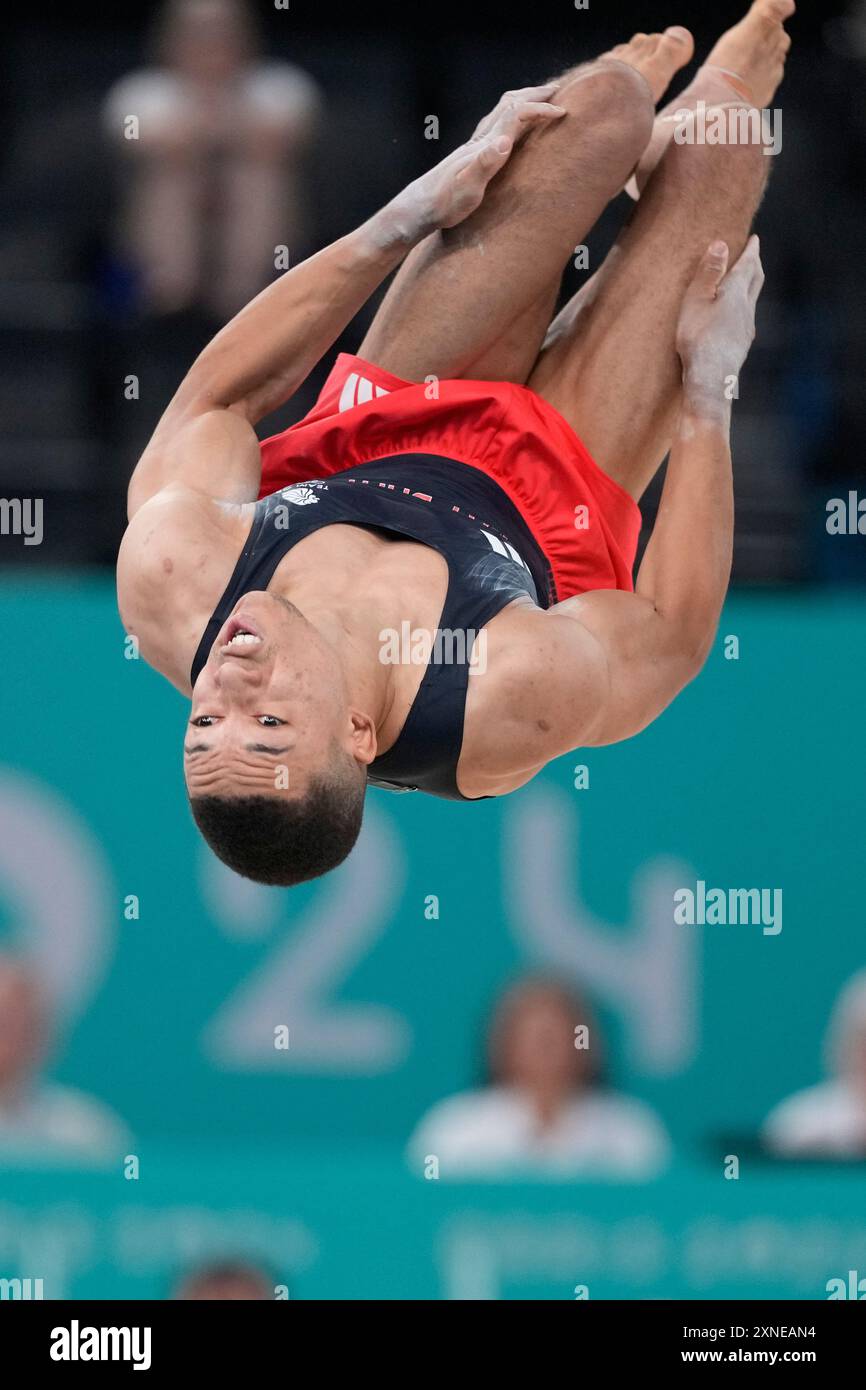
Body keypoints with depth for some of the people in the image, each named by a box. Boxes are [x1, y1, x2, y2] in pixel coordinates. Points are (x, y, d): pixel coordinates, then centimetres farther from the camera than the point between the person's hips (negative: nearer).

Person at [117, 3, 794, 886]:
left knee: (610, 95, 4)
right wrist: (710, 393, -17)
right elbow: (676, 632, -23)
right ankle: (724, 86, 48)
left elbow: (215, 397, -20)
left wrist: (405, 219, -17)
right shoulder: (521, 702, -47)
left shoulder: (166, 578, -41)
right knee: (722, 146, 5)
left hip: (368, 441, 3)